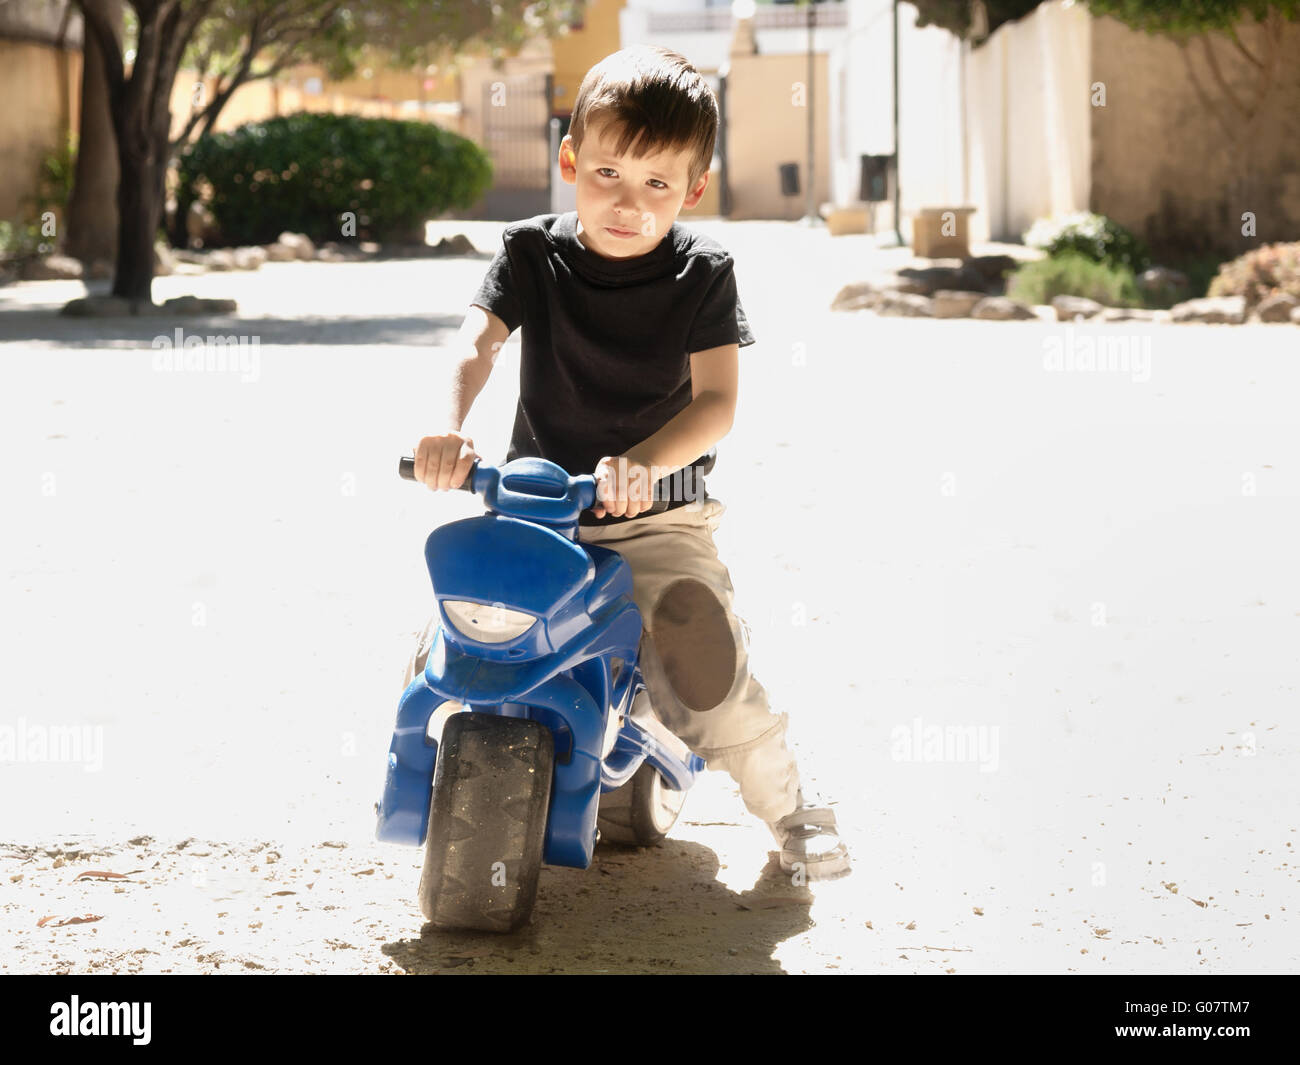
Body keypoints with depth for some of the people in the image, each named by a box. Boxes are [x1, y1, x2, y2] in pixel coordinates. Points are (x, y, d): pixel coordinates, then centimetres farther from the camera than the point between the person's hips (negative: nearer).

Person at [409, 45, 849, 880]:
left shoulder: (702, 273, -6)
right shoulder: (533, 254, -1)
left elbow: (717, 402, -15)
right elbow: (476, 341, -16)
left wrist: (641, 464, -35)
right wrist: (448, 429, -38)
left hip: (658, 519, -3)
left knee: (703, 668, -24)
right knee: (439, 655, -7)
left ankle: (787, 801, 3)